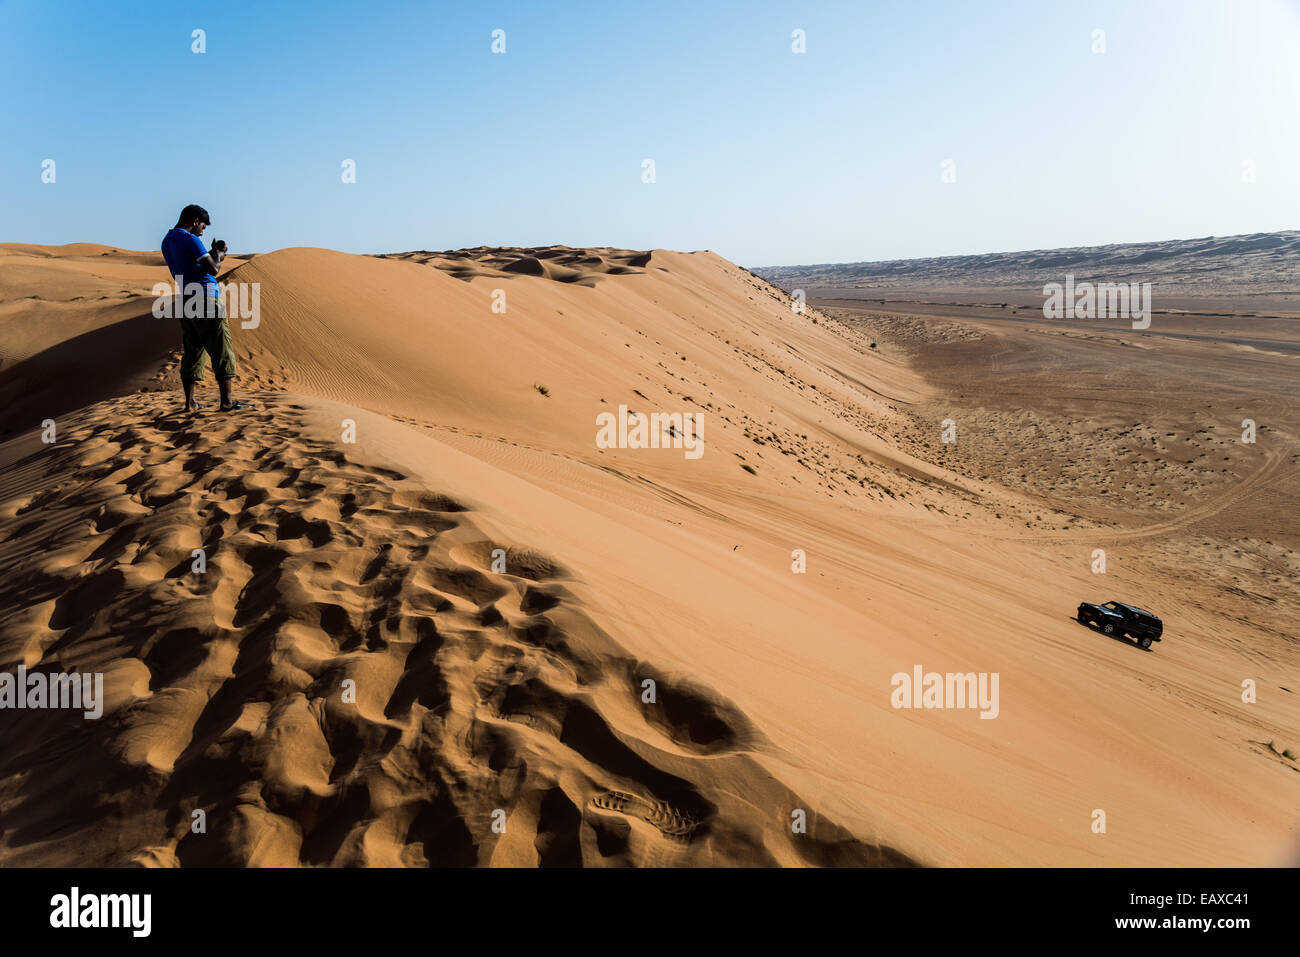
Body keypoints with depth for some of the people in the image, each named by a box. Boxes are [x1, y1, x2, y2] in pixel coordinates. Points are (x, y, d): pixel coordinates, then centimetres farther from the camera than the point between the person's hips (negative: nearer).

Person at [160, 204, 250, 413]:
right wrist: (219, 256, 6)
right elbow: (212, 269, -14)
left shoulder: (167, 241, 16)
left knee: (192, 351, 10)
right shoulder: (190, 240, -11)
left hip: (185, 301, 8)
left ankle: (190, 403, 9)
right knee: (221, 350, -6)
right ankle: (226, 401, -9)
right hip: (206, 299, -8)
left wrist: (213, 253, 20)